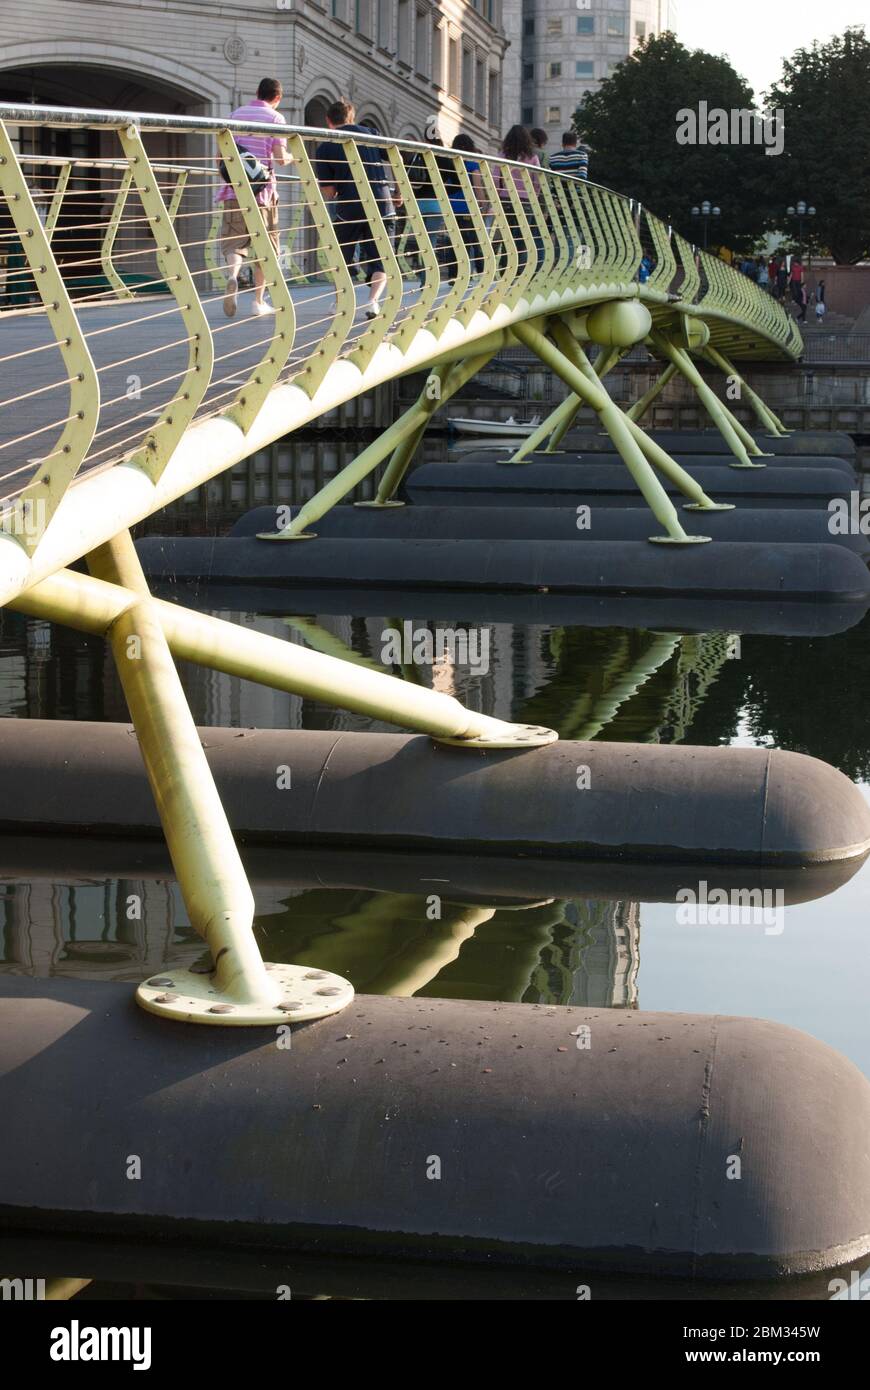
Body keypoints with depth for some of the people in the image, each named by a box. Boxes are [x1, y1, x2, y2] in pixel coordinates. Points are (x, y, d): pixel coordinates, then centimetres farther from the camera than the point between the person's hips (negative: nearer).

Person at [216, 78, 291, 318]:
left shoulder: (236, 114, 11)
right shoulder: (275, 118, 0)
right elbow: (280, 157, -9)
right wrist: (290, 158, 13)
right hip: (262, 189, -2)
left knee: (233, 240, 3)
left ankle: (232, 274, -29)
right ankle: (259, 301, 12)